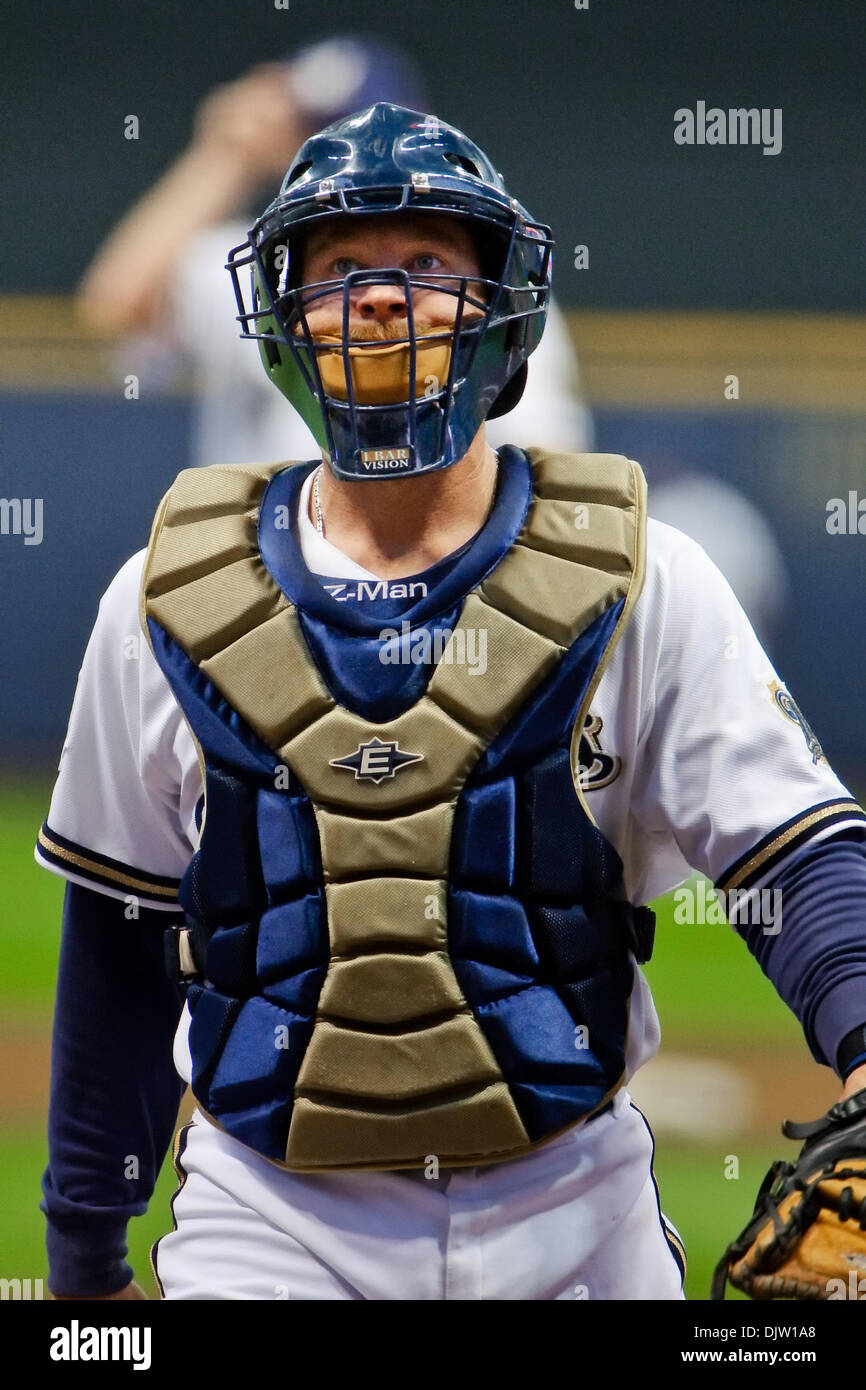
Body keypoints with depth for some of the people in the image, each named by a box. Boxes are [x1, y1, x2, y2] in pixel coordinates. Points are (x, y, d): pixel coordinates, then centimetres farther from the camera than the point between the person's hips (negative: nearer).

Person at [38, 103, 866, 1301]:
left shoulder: (638, 584, -2)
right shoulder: (168, 606, 3)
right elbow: (121, 938, 12)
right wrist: (83, 1250, 16)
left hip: (569, 1221, 0)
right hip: (272, 1231, 0)